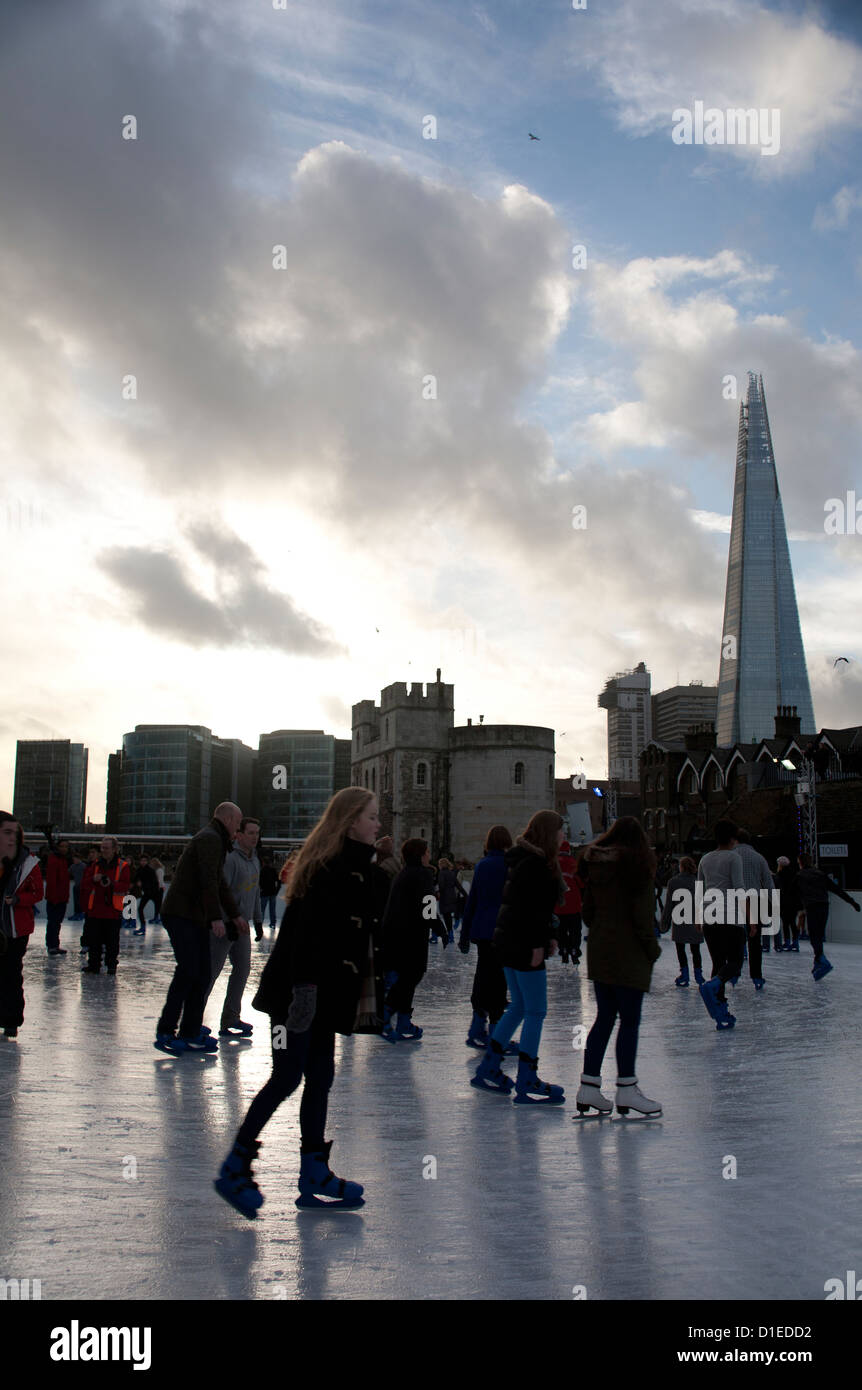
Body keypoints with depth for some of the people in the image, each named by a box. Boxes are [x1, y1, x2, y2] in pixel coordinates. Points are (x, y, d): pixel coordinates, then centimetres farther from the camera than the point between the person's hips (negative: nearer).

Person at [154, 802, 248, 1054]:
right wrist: (216, 917, -24)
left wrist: (235, 915, 38)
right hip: (181, 915, -10)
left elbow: (220, 884, 33)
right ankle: (165, 1031, -11)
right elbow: (208, 882, -20)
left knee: (203, 975, 5)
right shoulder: (209, 839, -9)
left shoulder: (216, 842, 24)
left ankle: (190, 1033, 8)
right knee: (188, 971, -15)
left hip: (196, 919, 10)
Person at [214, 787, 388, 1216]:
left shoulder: (364, 872, 14)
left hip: (325, 994, 9)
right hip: (299, 990, -9)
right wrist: (304, 987, -25)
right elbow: (308, 930, -22)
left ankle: (314, 1178, 16)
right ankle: (234, 1169, 5)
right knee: (287, 1077, -6)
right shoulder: (328, 868, -16)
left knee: (320, 1079, 9)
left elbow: (370, 939, 19)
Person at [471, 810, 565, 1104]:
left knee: (519, 1006, 18)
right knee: (536, 1012, -5)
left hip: (507, 941, 11)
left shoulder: (523, 860, 16)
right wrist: (538, 944, -20)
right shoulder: (535, 864, -16)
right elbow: (530, 907, -21)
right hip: (523, 943, -11)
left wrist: (545, 937, 18)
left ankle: (487, 1070, 23)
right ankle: (526, 1085, -2)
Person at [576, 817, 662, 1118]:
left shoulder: (595, 865, 8)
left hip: (599, 950, 6)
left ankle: (589, 1085, 12)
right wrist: (652, 948, -5)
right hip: (629, 954, -6)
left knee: (604, 1018, 12)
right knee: (629, 1020, 0)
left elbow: (587, 912, 11)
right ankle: (626, 1089, 2)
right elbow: (643, 914, -14)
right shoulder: (637, 864, -10)